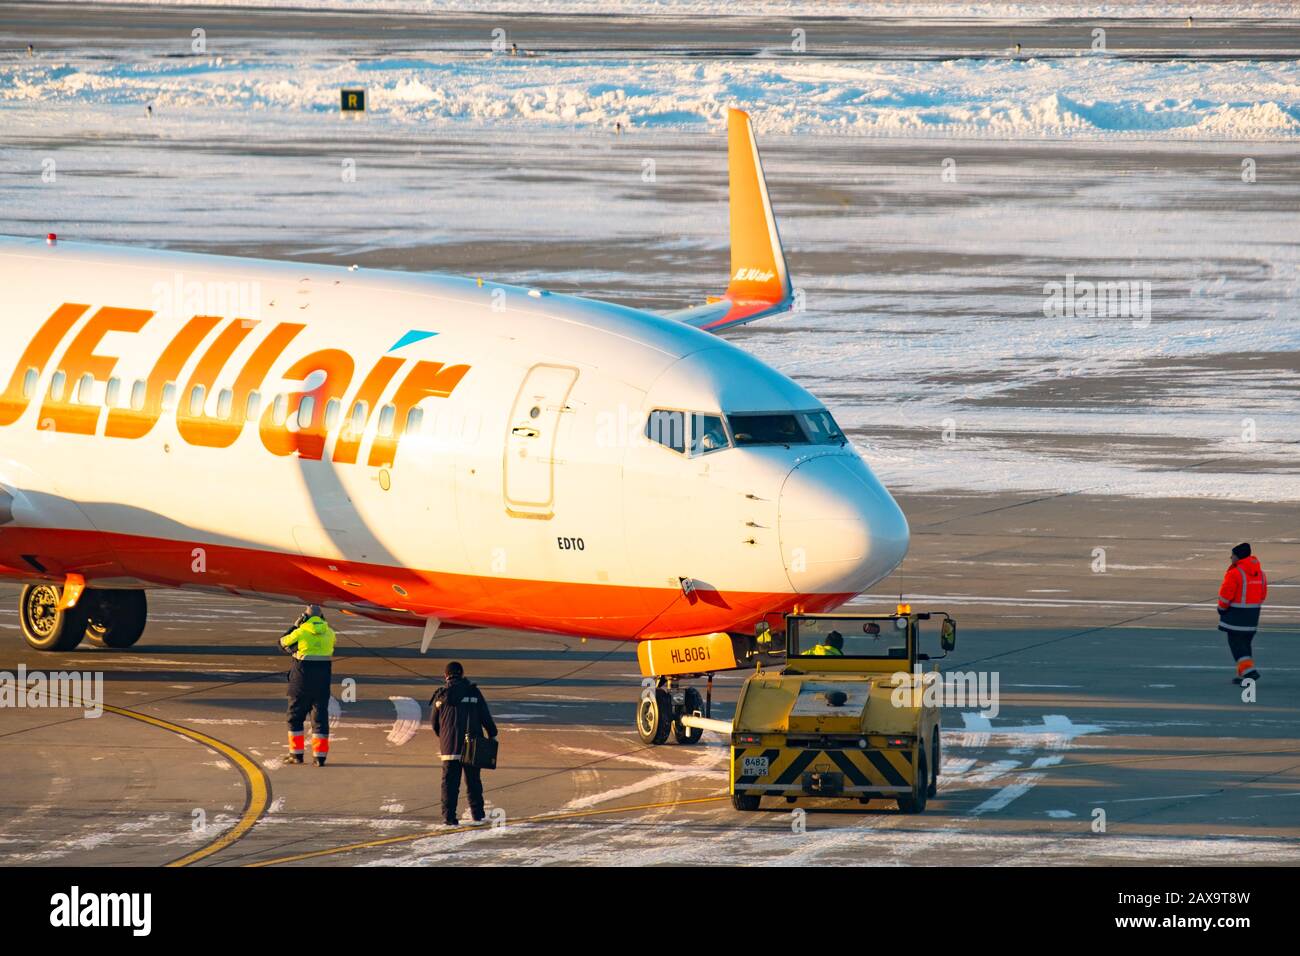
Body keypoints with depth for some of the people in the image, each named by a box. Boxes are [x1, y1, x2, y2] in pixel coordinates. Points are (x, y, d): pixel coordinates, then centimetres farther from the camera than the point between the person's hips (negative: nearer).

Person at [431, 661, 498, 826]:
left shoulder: (441, 696, 1)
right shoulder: (473, 693, -2)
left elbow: (434, 723, 10)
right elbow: (486, 716, 0)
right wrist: (492, 735, 14)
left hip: (449, 745, 0)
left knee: (450, 781, 3)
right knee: (473, 780, 13)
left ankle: (449, 816, -3)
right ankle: (477, 813, 20)